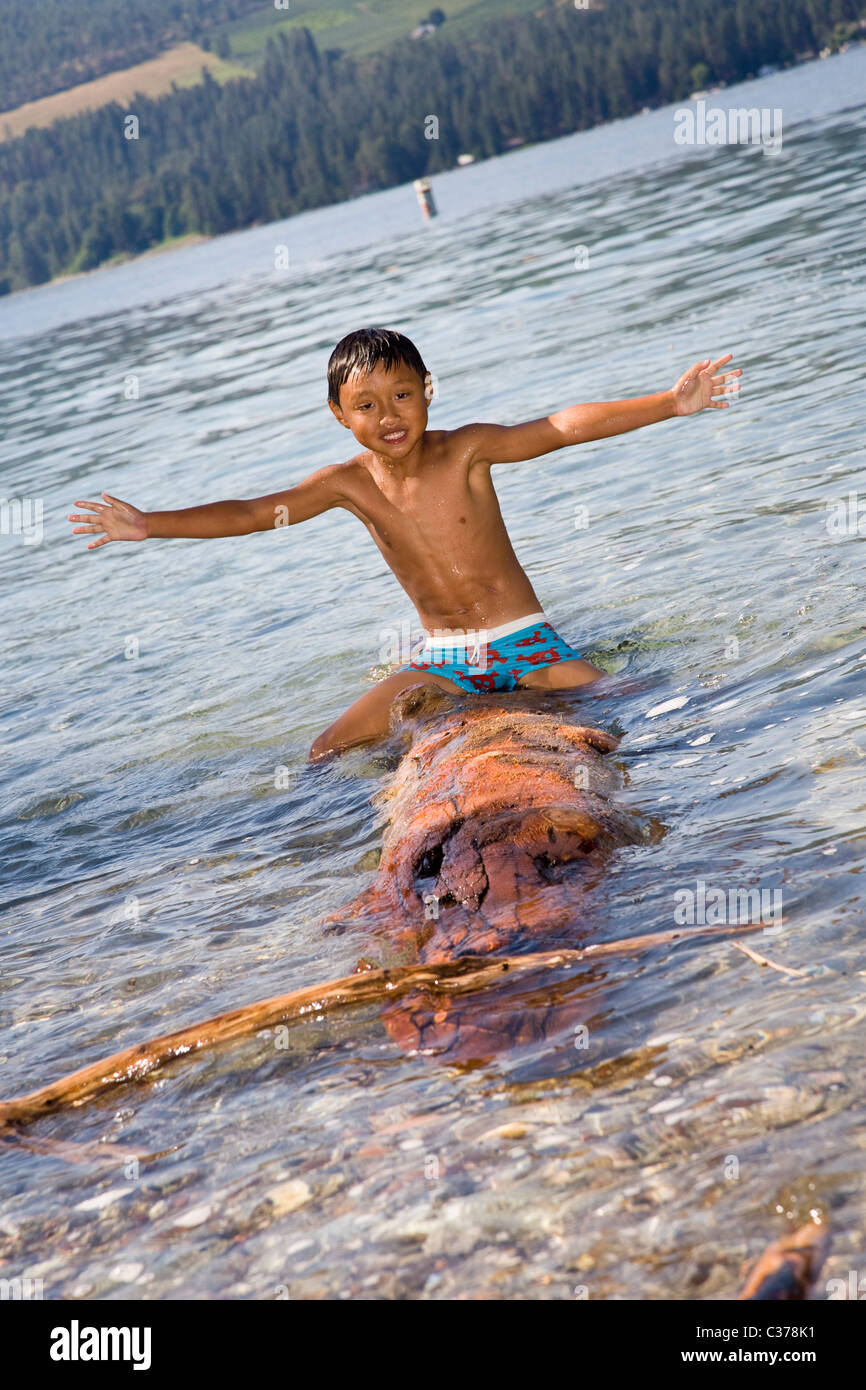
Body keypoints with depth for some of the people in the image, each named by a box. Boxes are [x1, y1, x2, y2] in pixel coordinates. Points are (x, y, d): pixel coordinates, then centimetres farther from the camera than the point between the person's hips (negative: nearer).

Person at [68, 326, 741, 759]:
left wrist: (670, 403, -31)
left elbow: (565, 427, -22)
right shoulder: (349, 482, -3)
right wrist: (150, 525, -15)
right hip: (442, 660, 3)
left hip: (524, 643, -3)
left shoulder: (466, 451, -12)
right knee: (330, 750, -9)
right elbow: (250, 513, -5)